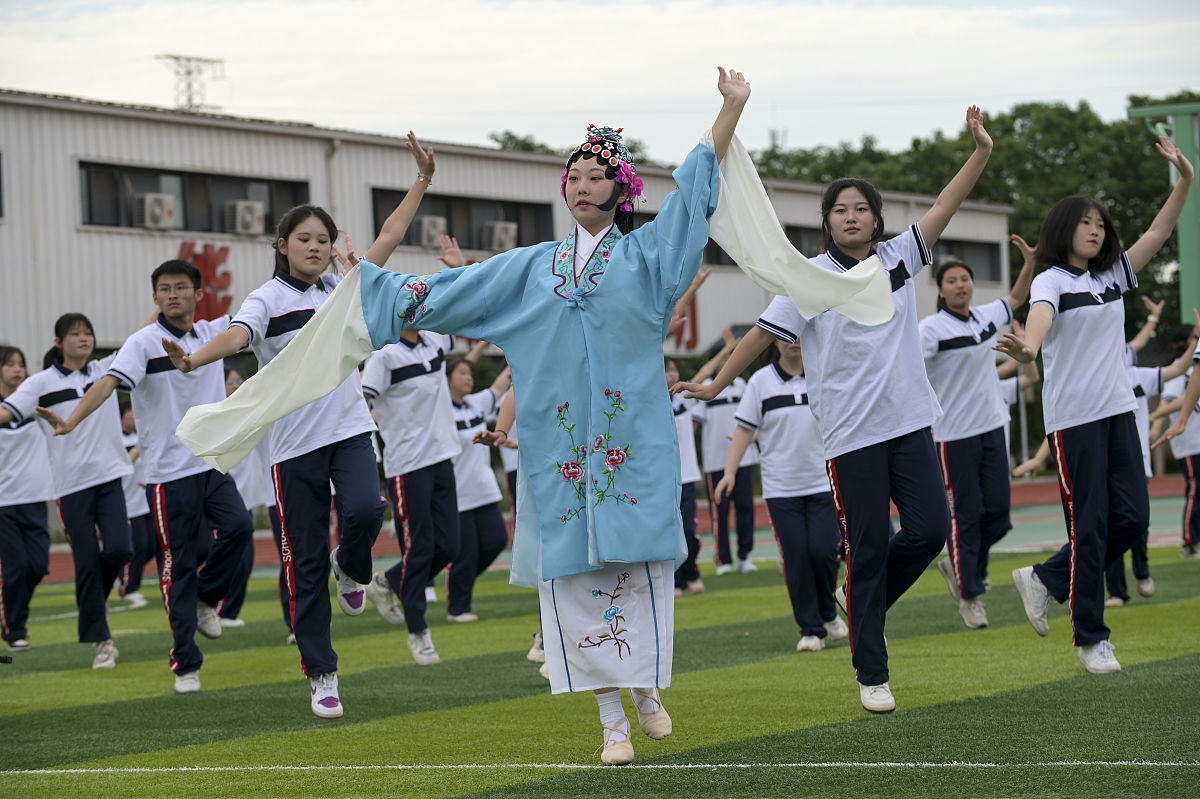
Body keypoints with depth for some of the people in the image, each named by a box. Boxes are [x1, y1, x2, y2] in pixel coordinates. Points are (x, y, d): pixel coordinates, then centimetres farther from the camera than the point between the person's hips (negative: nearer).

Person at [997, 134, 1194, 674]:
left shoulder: (1113, 276, 14)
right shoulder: (1051, 282, -5)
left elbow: (1157, 233, 10)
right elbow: (1038, 319, -26)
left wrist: (1186, 178, -2)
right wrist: (1026, 348, -49)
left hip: (1118, 411, 7)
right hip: (1073, 418, -7)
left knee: (1132, 517, 2)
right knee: (1089, 526, -5)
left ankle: (1046, 580, 19)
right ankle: (1091, 639, 3)